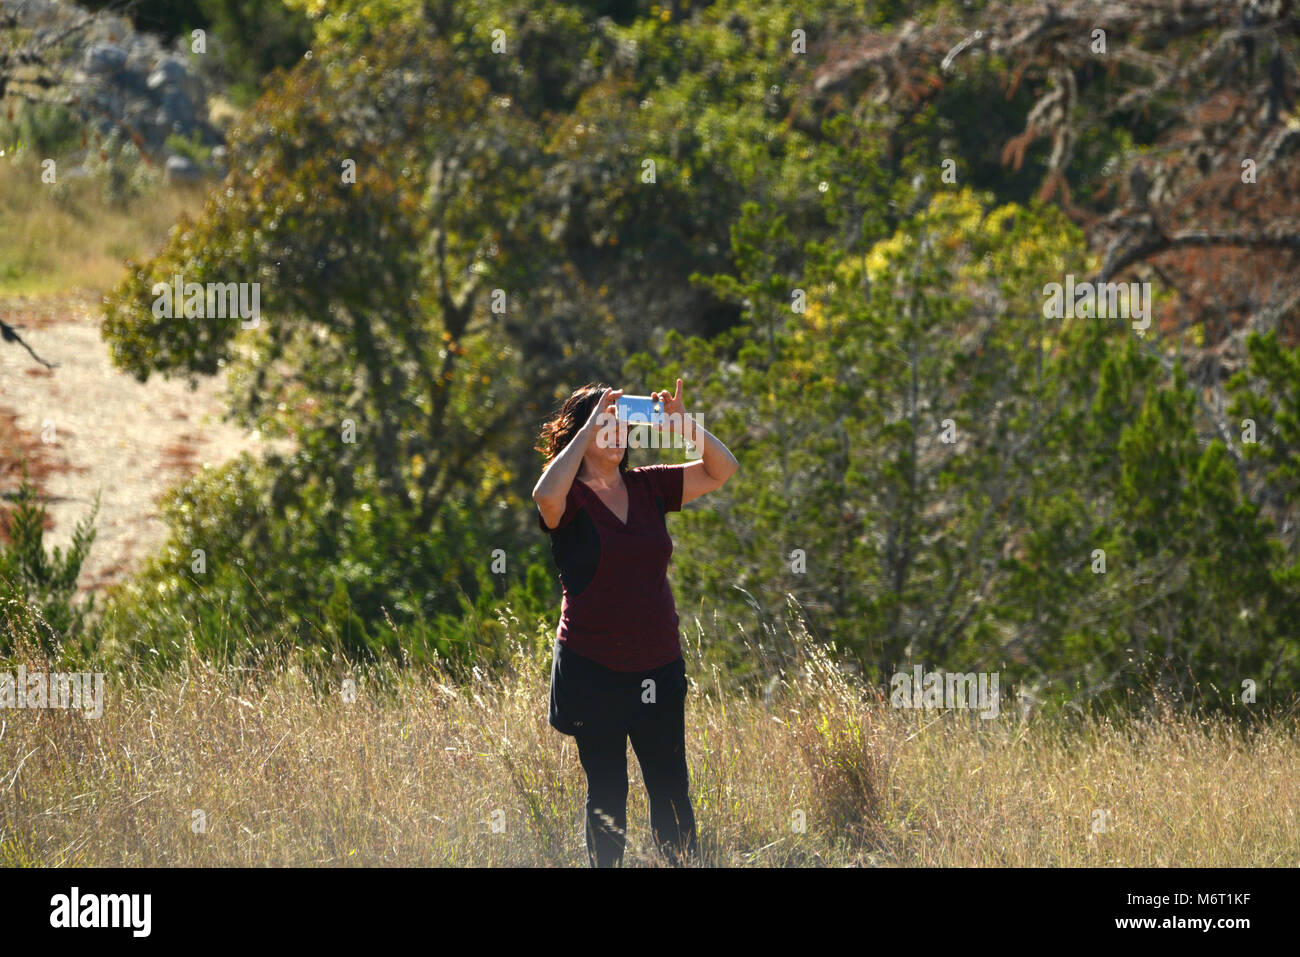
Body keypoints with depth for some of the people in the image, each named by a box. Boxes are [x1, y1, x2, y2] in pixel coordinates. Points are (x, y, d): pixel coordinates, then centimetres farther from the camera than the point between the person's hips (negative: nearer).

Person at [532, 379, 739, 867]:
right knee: (606, 793, 3)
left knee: (672, 790, 5)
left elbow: (722, 470, 8)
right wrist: (589, 428, -22)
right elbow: (546, 495, -30)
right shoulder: (569, 498, -6)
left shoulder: (647, 488, 8)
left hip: (659, 668, 4)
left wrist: (684, 425, -9)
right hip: (593, 671, -4)